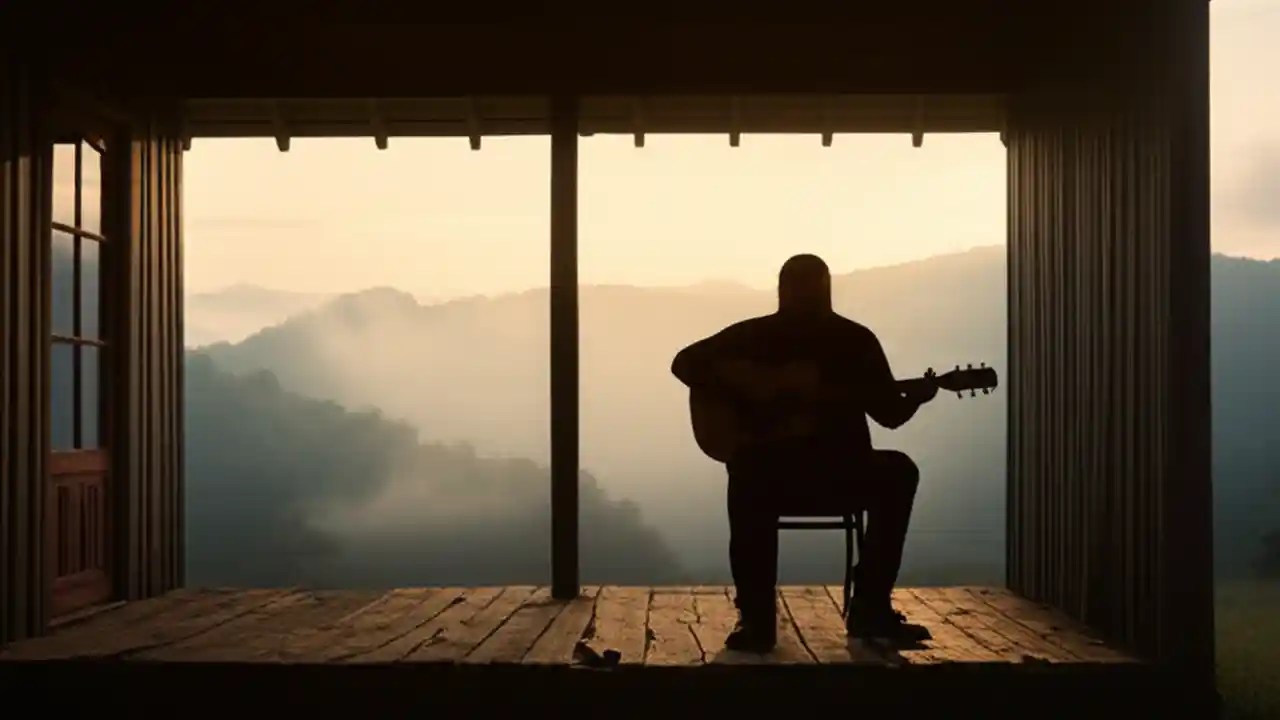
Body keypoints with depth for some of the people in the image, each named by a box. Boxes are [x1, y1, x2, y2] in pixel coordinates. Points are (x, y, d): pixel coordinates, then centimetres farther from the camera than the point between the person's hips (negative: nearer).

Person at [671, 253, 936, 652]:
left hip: (839, 466, 3)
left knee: (898, 471, -25)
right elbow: (685, 362, -1)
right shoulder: (754, 335, 3)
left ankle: (870, 608, -17)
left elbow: (889, 413, 9)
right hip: (771, 464, -2)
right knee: (749, 471, -37)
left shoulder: (856, 339, 8)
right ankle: (756, 617, -32)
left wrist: (914, 399, -14)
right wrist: (747, 389, -14)